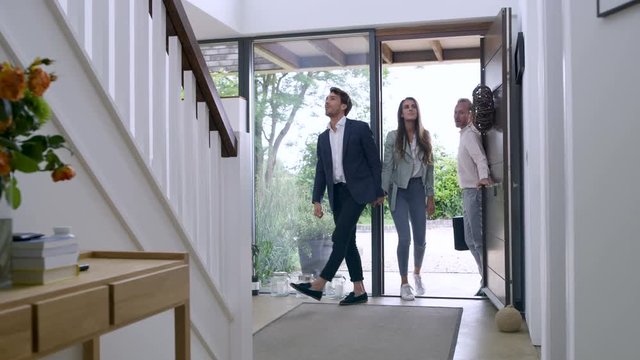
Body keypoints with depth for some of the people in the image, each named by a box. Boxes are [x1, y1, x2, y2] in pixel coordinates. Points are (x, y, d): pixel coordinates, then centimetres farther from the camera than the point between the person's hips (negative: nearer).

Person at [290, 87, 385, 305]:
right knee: (347, 241, 6)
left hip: (357, 190, -6)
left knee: (340, 236, -15)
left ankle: (319, 285, -16)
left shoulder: (359, 128, -2)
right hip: (336, 193, 6)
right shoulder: (323, 137, 14)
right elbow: (320, 171, 15)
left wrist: (378, 192, -2)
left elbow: (374, 161, -1)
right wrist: (316, 200, 7)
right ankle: (359, 291, 13)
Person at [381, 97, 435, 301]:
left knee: (420, 239, 5)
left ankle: (417, 274, 33)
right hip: (399, 190, -3)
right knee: (404, 238, -8)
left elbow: (429, 167, 8)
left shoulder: (425, 136, 6)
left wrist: (430, 196, 6)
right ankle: (404, 283, 9)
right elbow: (387, 166, -3)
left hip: (418, 190, 3)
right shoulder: (393, 137, -1)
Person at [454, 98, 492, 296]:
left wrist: (483, 177, -46)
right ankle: (486, 279, 23)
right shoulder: (465, 133, 17)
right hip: (468, 191, 11)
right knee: (470, 240, 15)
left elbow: (480, 158, -30)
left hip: (474, 191, -11)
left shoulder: (470, 134, -14)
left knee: (478, 240, -8)